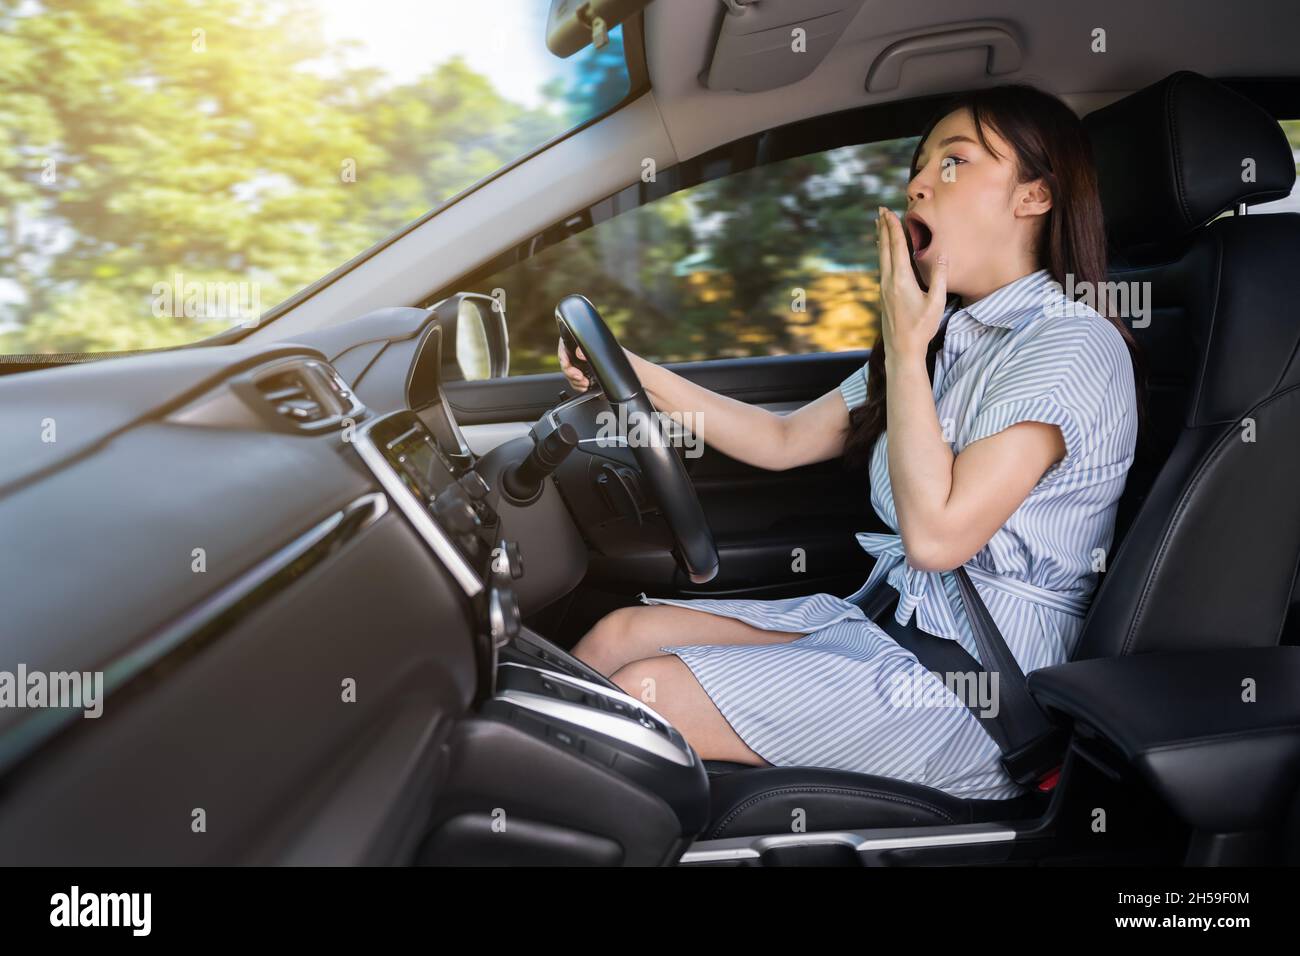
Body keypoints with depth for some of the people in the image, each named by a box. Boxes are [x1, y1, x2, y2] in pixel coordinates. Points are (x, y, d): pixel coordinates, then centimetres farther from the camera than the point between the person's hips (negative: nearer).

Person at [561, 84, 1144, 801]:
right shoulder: (946, 337, 14)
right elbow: (783, 441, 16)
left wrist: (903, 350, -14)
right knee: (618, 635, -2)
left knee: (639, 692, -18)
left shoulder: (1073, 345, -14)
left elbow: (935, 534, -23)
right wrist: (635, 376, 6)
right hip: (887, 619, 8)